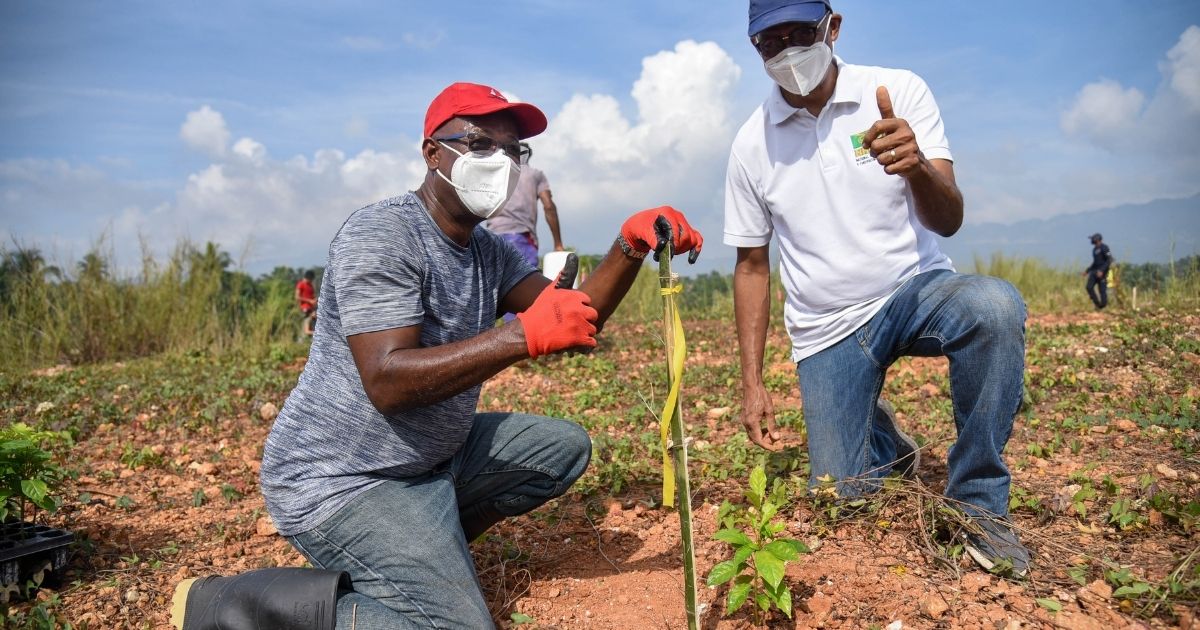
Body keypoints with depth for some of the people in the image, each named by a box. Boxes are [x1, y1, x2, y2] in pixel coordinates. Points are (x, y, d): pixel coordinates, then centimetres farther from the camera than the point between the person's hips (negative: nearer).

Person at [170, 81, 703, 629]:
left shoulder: (490, 252, 8)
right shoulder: (381, 234, -19)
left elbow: (573, 323, -4)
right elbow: (388, 382, -30)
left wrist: (630, 246, -19)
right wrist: (523, 337, -34)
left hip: (431, 456, 9)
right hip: (339, 481, -9)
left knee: (565, 446, 11)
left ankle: (427, 547, 9)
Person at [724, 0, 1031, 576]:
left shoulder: (900, 91, -7)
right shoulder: (751, 144, -2)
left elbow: (947, 221, -15)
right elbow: (752, 266, 5)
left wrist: (918, 166, -39)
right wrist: (752, 383, 1)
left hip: (915, 290, -1)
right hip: (826, 330, 1)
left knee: (994, 305, -35)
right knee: (841, 499, -4)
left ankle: (977, 500, -15)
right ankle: (878, 434, 32)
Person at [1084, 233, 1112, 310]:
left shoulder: (1104, 248, -10)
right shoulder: (1094, 249, 17)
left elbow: (1109, 260, -17)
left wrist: (1101, 270, -26)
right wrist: (1087, 270, 21)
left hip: (1102, 273, -8)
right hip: (1094, 271, 8)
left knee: (1102, 290, -4)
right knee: (1089, 287, -8)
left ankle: (1103, 306, 7)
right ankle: (1097, 304, 1)